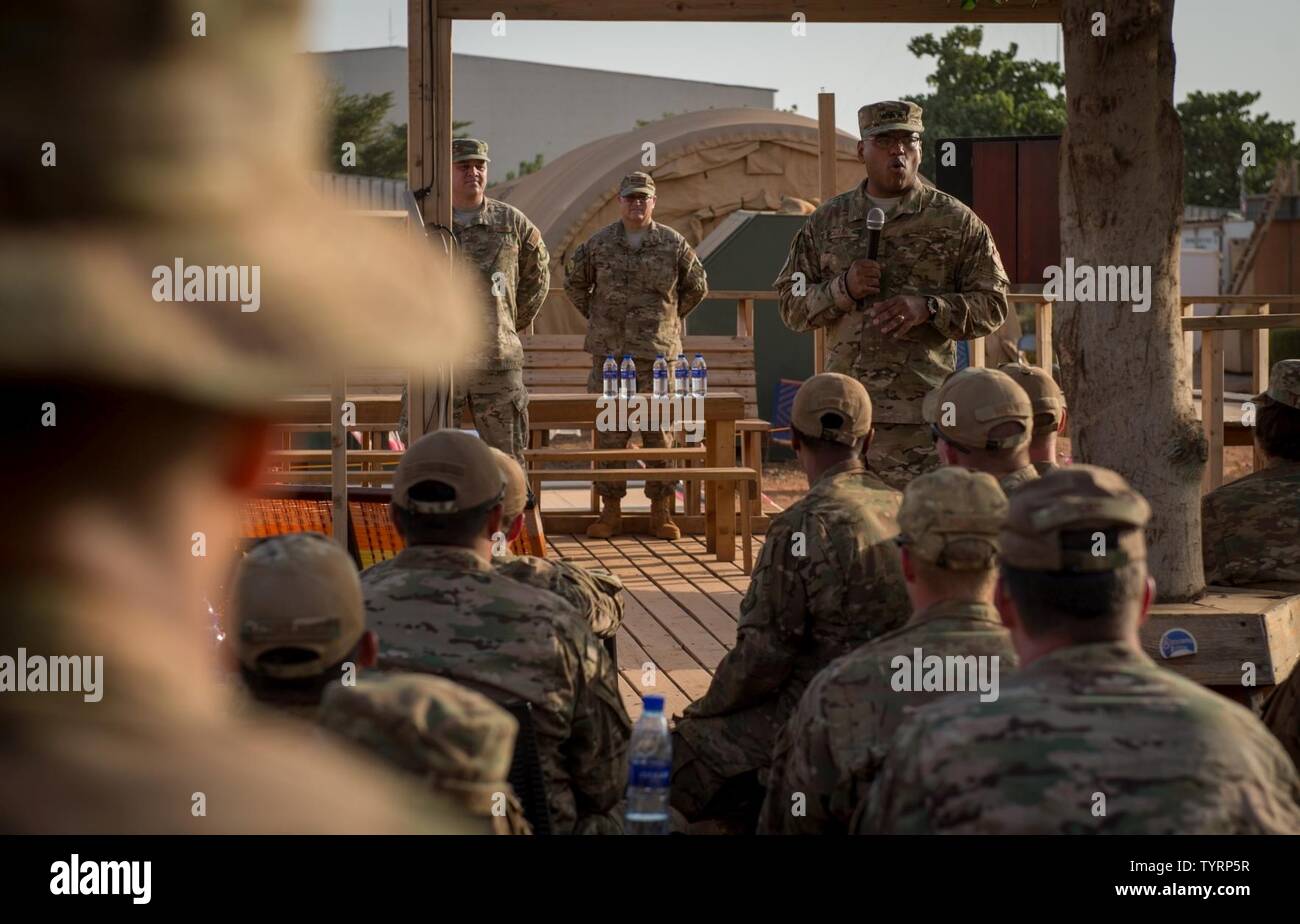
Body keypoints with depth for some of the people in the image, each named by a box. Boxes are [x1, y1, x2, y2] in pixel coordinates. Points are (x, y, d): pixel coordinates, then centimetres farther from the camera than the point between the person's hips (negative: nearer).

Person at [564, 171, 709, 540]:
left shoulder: (673, 244, 4)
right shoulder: (599, 244, 6)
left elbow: (697, 287, 17)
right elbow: (574, 284, 20)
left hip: (658, 356, -1)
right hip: (609, 354, 1)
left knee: (660, 433, 2)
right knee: (609, 434, 1)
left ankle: (661, 511, 9)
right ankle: (611, 510, 8)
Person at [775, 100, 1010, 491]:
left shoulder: (957, 221, 4)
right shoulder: (826, 223, 11)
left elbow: (993, 304, 3)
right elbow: (791, 304, 11)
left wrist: (928, 308, -14)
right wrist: (843, 288, -9)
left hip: (922, 413, -3)